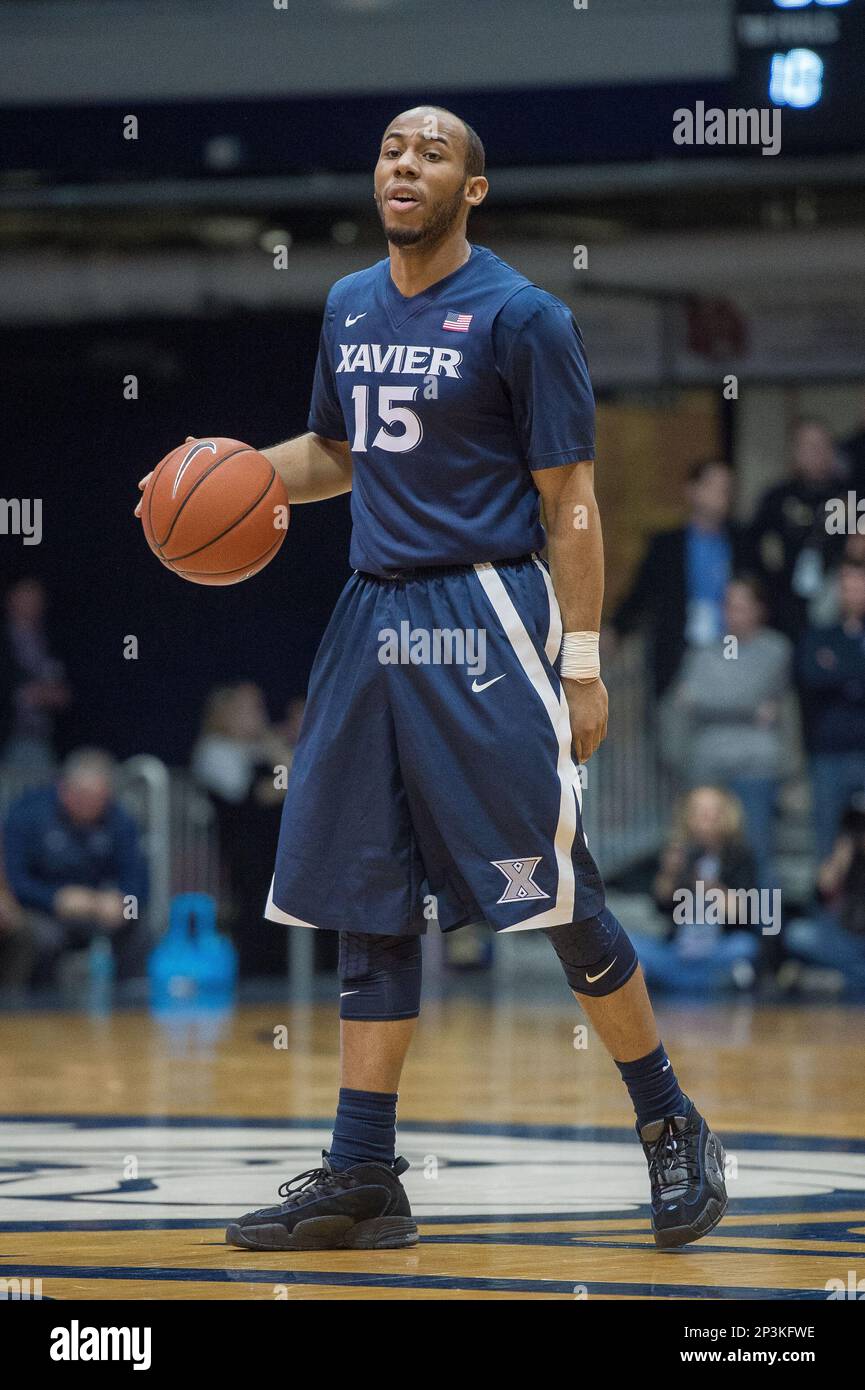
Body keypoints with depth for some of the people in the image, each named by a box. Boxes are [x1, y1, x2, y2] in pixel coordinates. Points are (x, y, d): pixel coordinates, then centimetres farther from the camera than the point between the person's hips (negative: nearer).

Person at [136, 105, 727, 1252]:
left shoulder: (520, 317, -7)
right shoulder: (349, 307, 12)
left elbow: (570, 502, -8)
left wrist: (582, 667, -13)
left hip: (485, 620, -7)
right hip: (374, 618, 7)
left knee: (554, 893, -7)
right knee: (370, 903, 4)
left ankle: (674, 1131, 9)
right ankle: (362, 1181, 7)